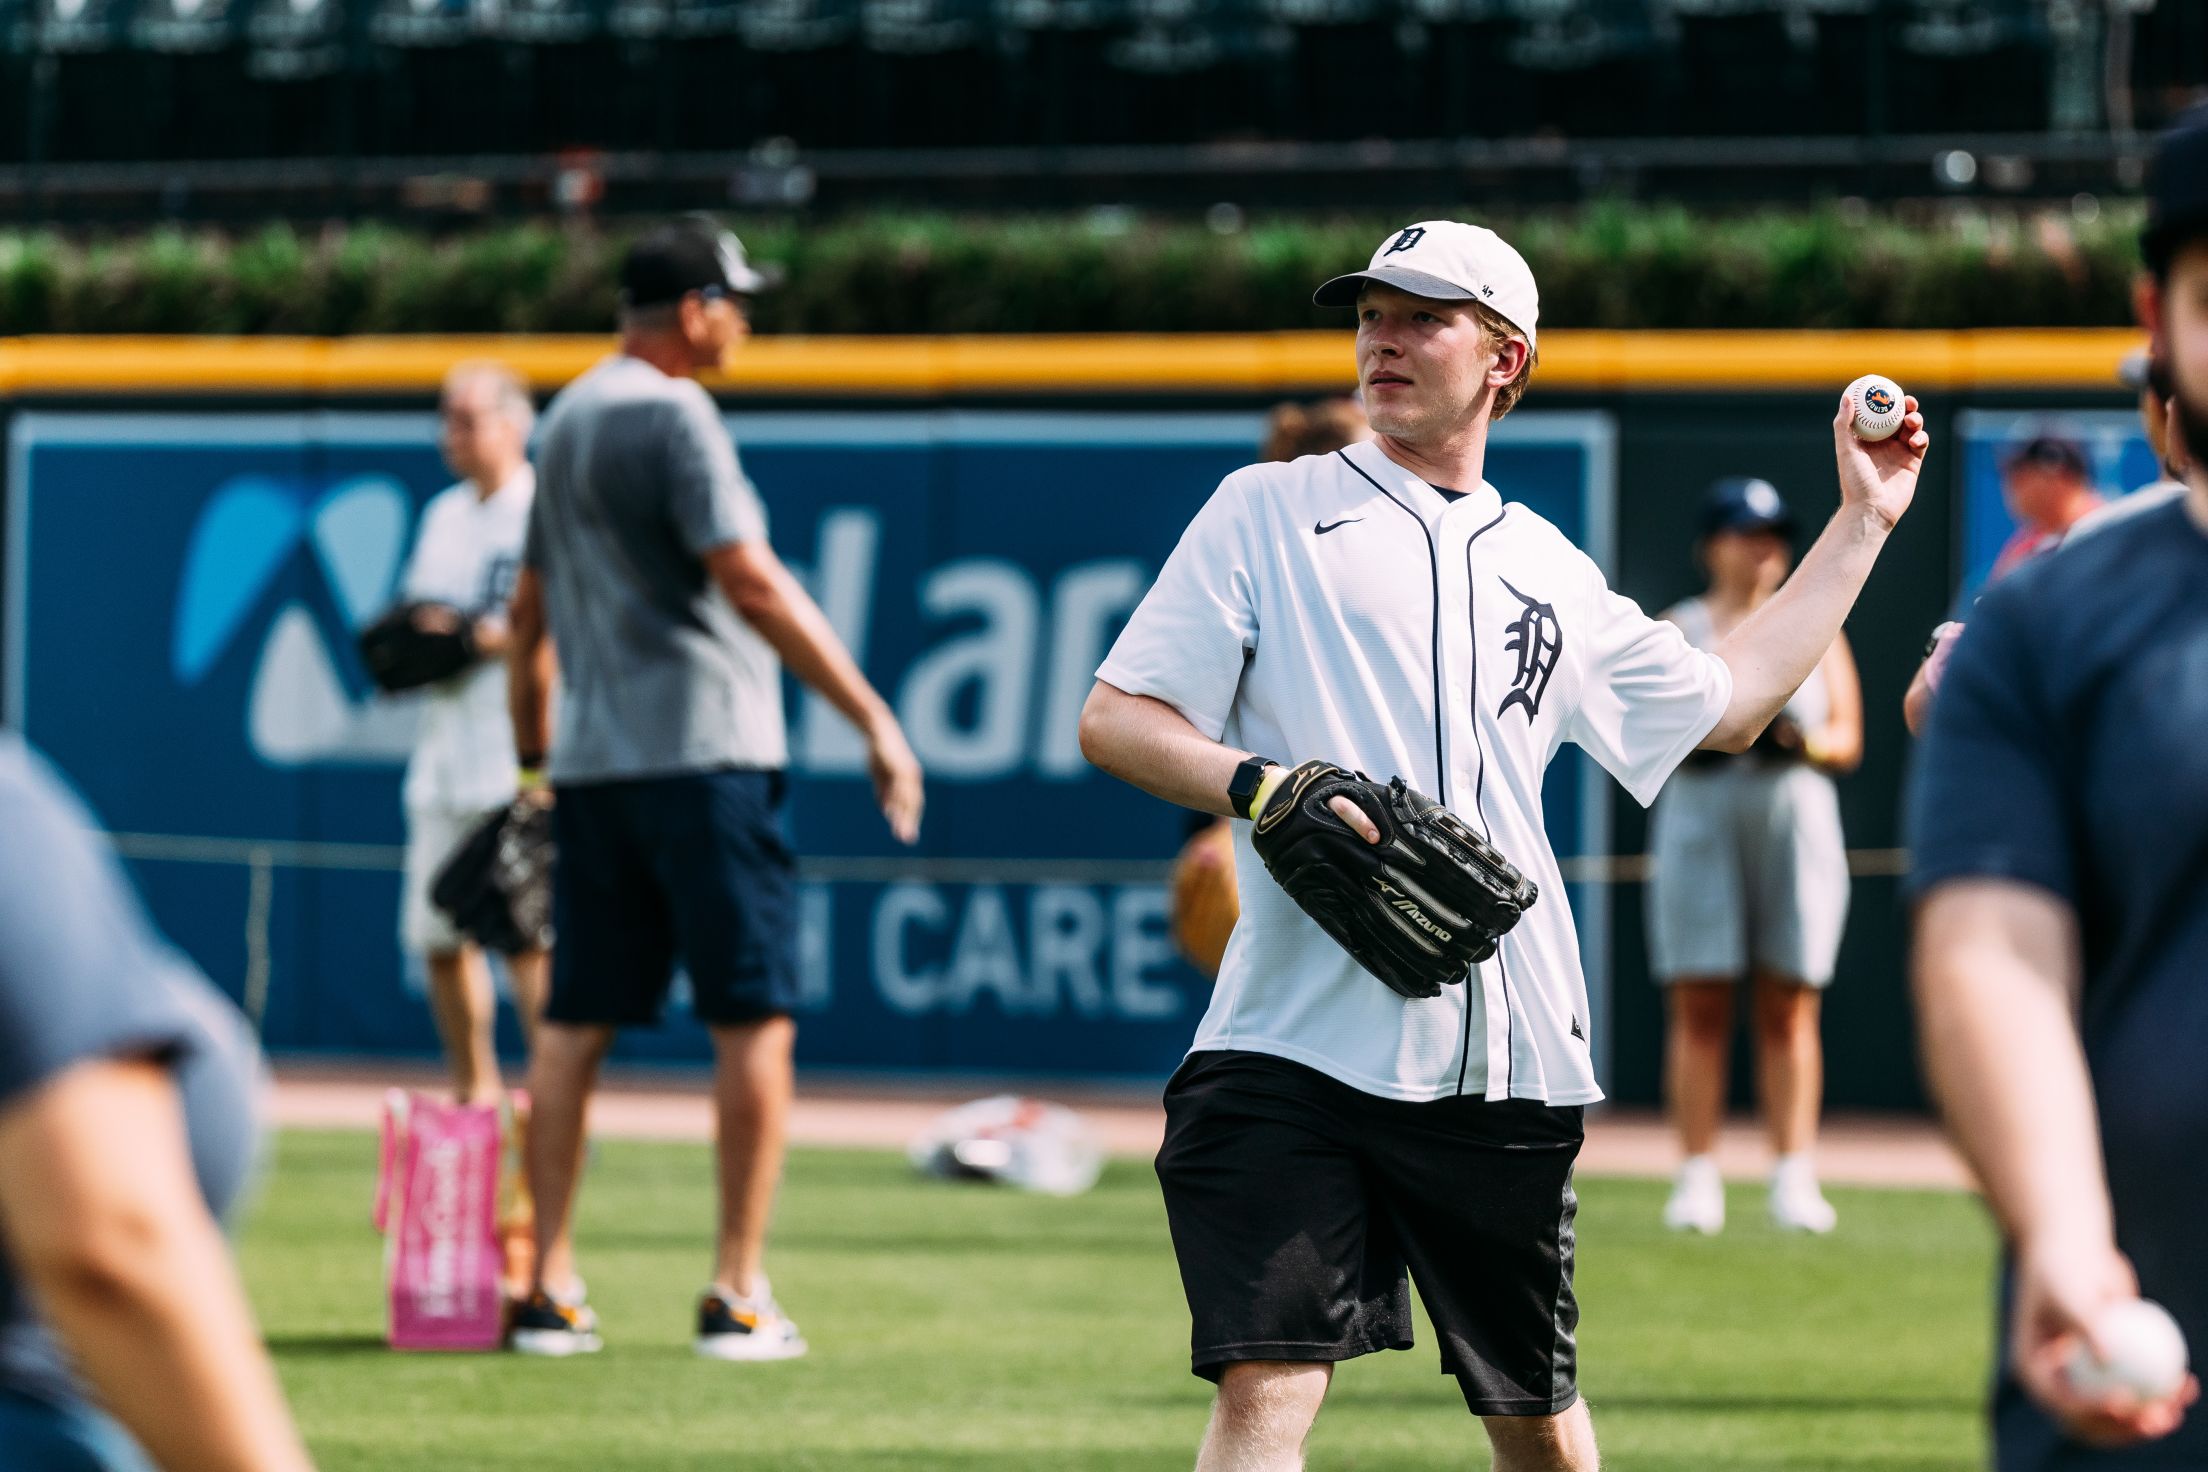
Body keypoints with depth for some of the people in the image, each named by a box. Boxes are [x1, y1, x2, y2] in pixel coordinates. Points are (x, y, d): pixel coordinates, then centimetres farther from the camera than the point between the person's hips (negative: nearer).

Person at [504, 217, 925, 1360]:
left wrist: (531, 761, 28)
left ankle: (550, 1289, 6)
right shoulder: (673, 412, -10)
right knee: (753, 1017, -3)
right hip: (701, 752, -8)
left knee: (575, 1020, 8)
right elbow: (751, 584, -19)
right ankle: (737, 1297, -6)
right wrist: (872, 718, -19)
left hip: (591, 761, 8)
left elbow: (530, 612, 21)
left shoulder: (565, 420, 16)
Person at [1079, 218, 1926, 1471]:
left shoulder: (1547, 569, 19)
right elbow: (1113, 719, 2)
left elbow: (1725, 705, 30)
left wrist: (1861, 522, 31)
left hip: (1506, 1072, 4)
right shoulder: (1269, 512, 8)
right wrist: (1263, 785, -16)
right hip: (1299, 1043, -4)